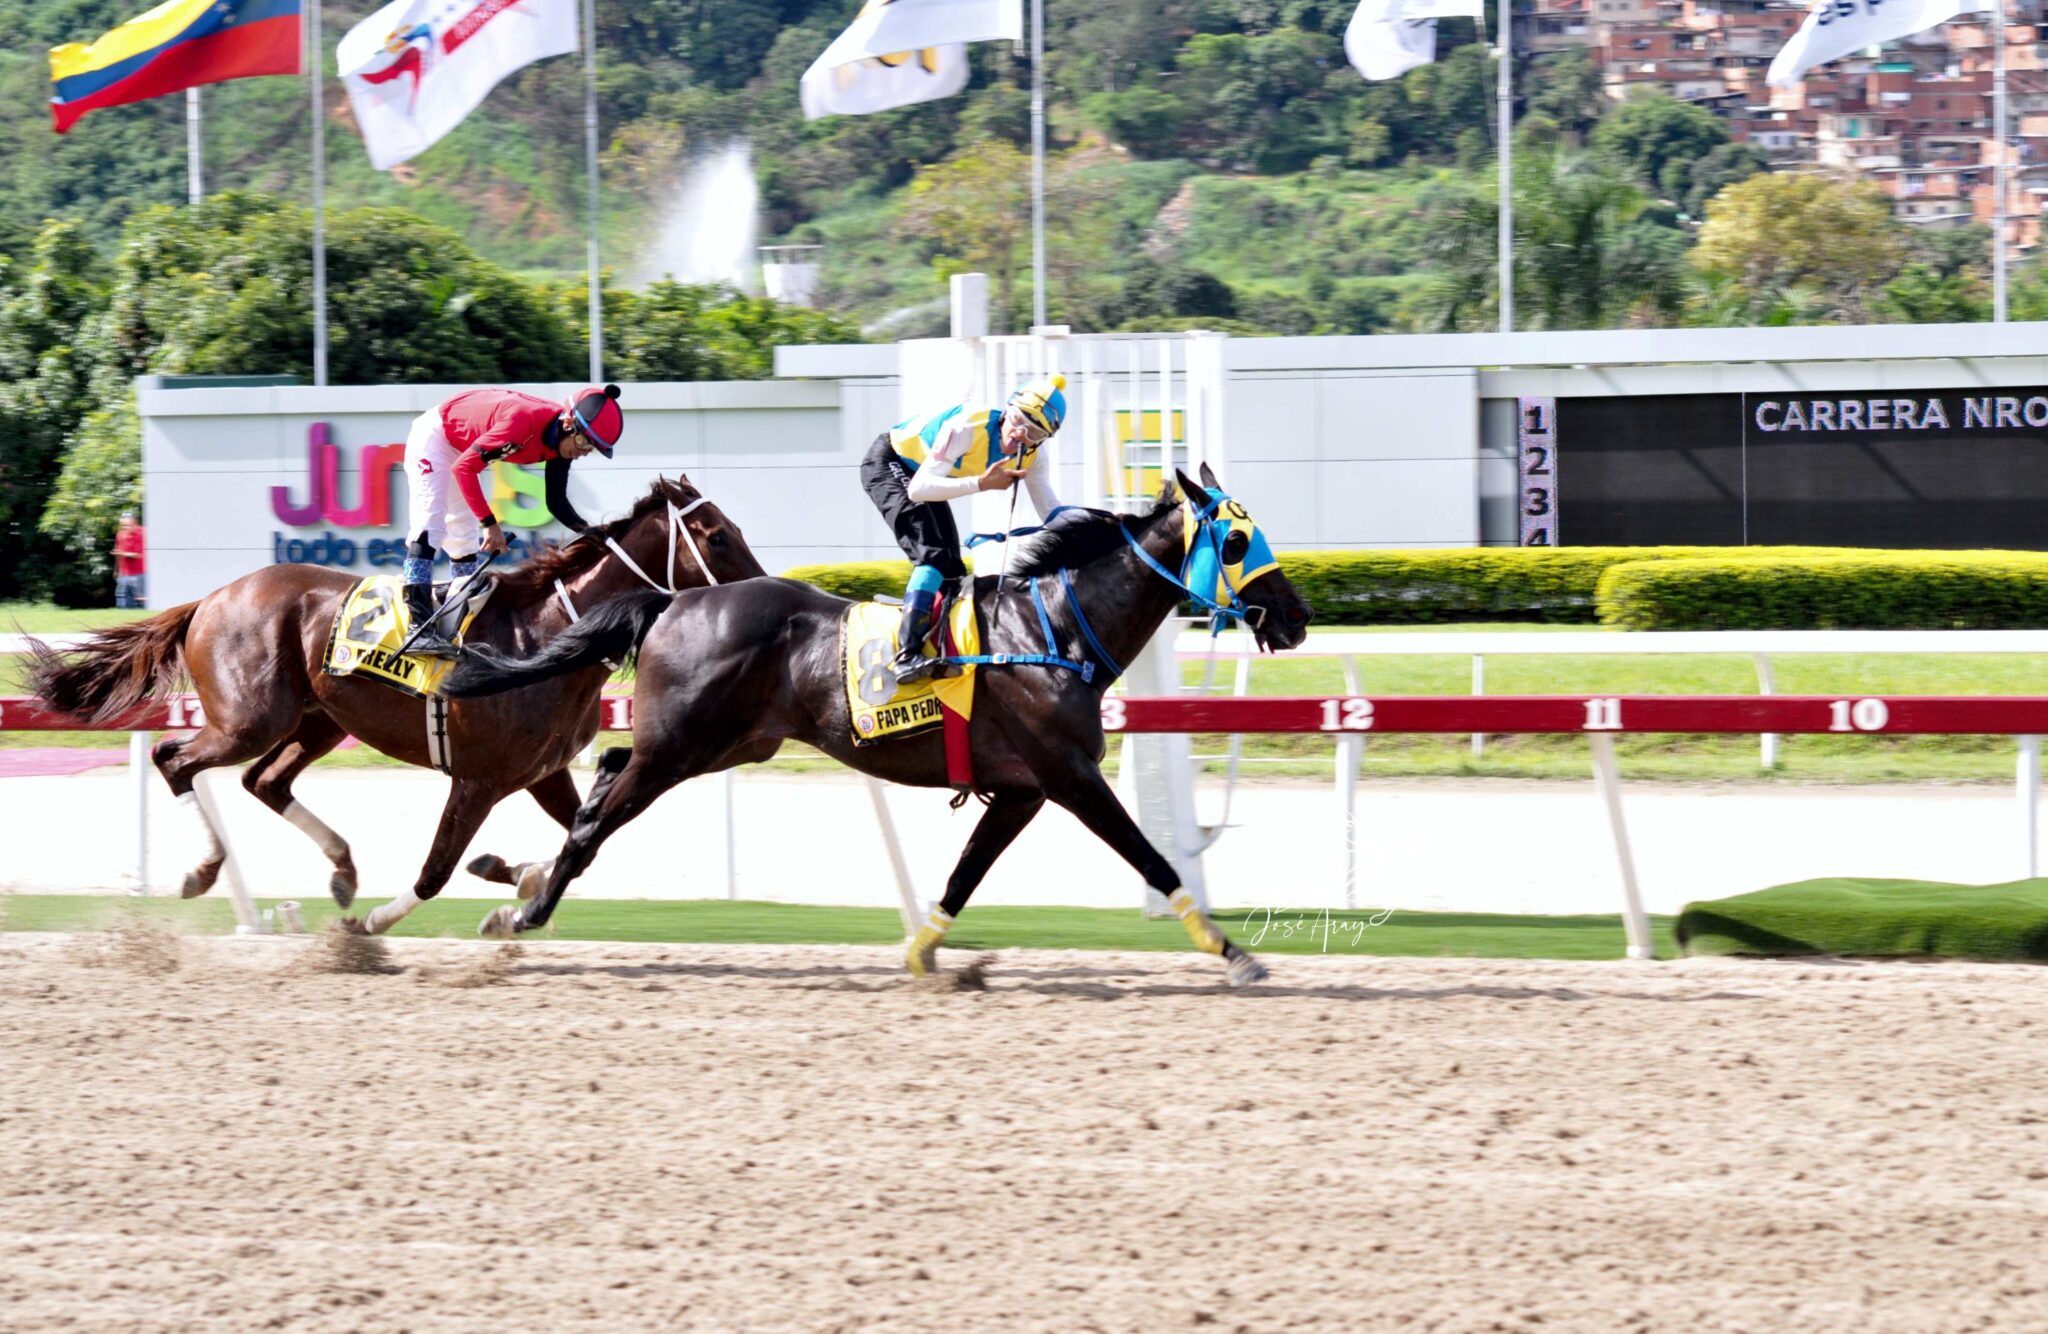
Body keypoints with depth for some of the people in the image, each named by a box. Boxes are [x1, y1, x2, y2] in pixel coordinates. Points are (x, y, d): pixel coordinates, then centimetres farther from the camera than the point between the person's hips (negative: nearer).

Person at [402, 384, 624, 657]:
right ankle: (420, 629, -29)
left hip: (464, 447, 9)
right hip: (435, 436, -9)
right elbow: (464, 468, -34)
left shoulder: (563, 439, -11)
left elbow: (557, 502, -4)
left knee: (463, 538, 12)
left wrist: (588, 531, -21)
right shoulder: (524, 420, -37)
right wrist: (490, 523, -35)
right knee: (429, 526, -20)